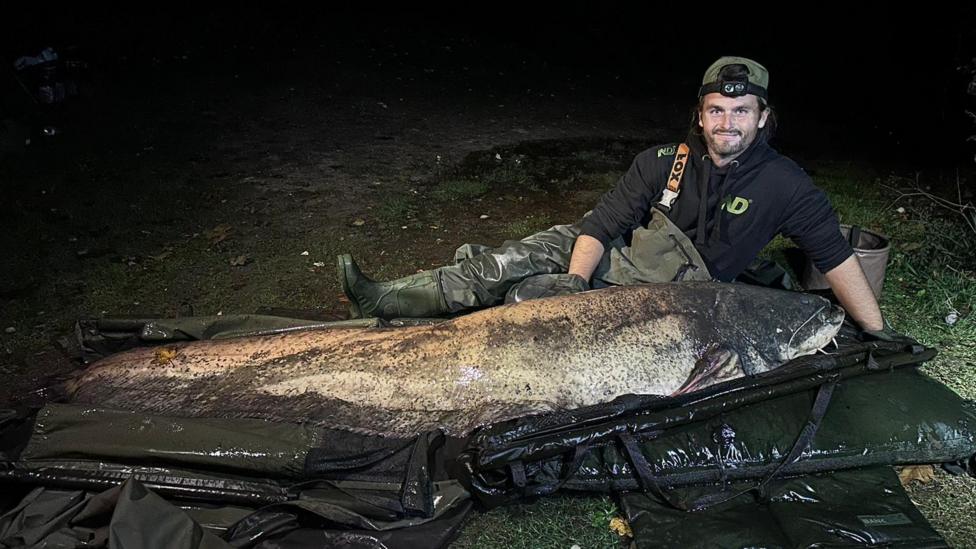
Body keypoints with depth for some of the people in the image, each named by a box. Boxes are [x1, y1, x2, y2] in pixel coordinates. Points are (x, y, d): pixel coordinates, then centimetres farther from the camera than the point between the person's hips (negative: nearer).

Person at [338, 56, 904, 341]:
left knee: (527, 296, -22)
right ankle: (386, 300, -13)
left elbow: (836, 255, -6)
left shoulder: (785, 184, -12)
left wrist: (880, 334, -7)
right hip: (618, 255, 4)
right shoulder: (663, 161, -5)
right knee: (516, 260, -19)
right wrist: (574, 281, -23)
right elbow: (601, 223, -8)